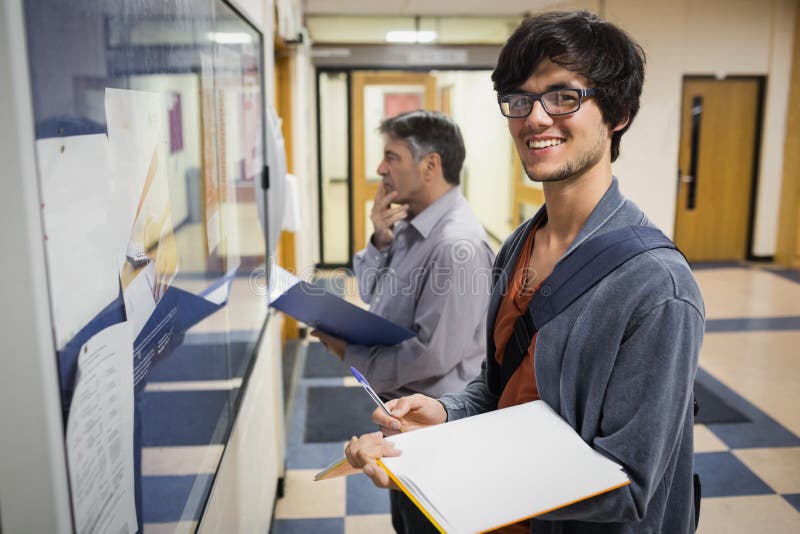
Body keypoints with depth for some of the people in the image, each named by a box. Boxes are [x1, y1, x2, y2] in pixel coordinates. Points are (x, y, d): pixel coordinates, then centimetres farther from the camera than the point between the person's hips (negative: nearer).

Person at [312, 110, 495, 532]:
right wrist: (380, 240, -10)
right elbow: (371, 295, 8)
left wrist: (352, 356, -17)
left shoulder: (457, 245, -28)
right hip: (401, 408, 9)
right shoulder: (411, 224, 1)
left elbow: (434, 355, -30)